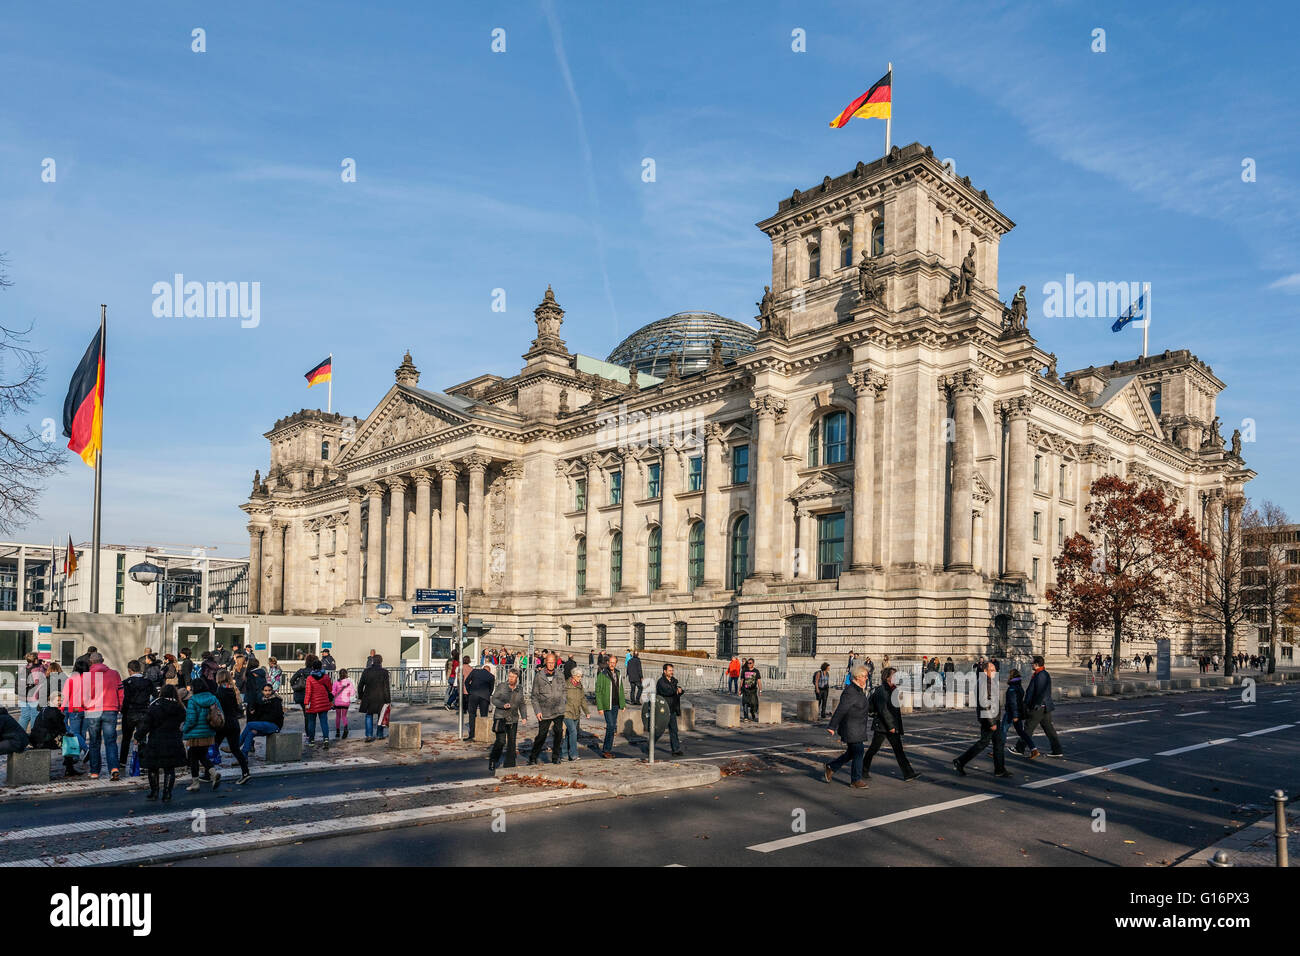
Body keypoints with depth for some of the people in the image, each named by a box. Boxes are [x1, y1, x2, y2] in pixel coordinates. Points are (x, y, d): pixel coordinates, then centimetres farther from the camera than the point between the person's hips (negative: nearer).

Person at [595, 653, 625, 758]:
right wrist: (600, 707, -13)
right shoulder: (602, 675, -8)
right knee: (611, 726, -11)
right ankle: (607, 750, -3)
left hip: (616, 705, 6)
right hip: (607, 705, -6)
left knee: (613, 727, 8)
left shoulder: (618, 674, 11)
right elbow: (598, 692, -8)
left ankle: (607, 749, 16)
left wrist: (622, 704, 14)